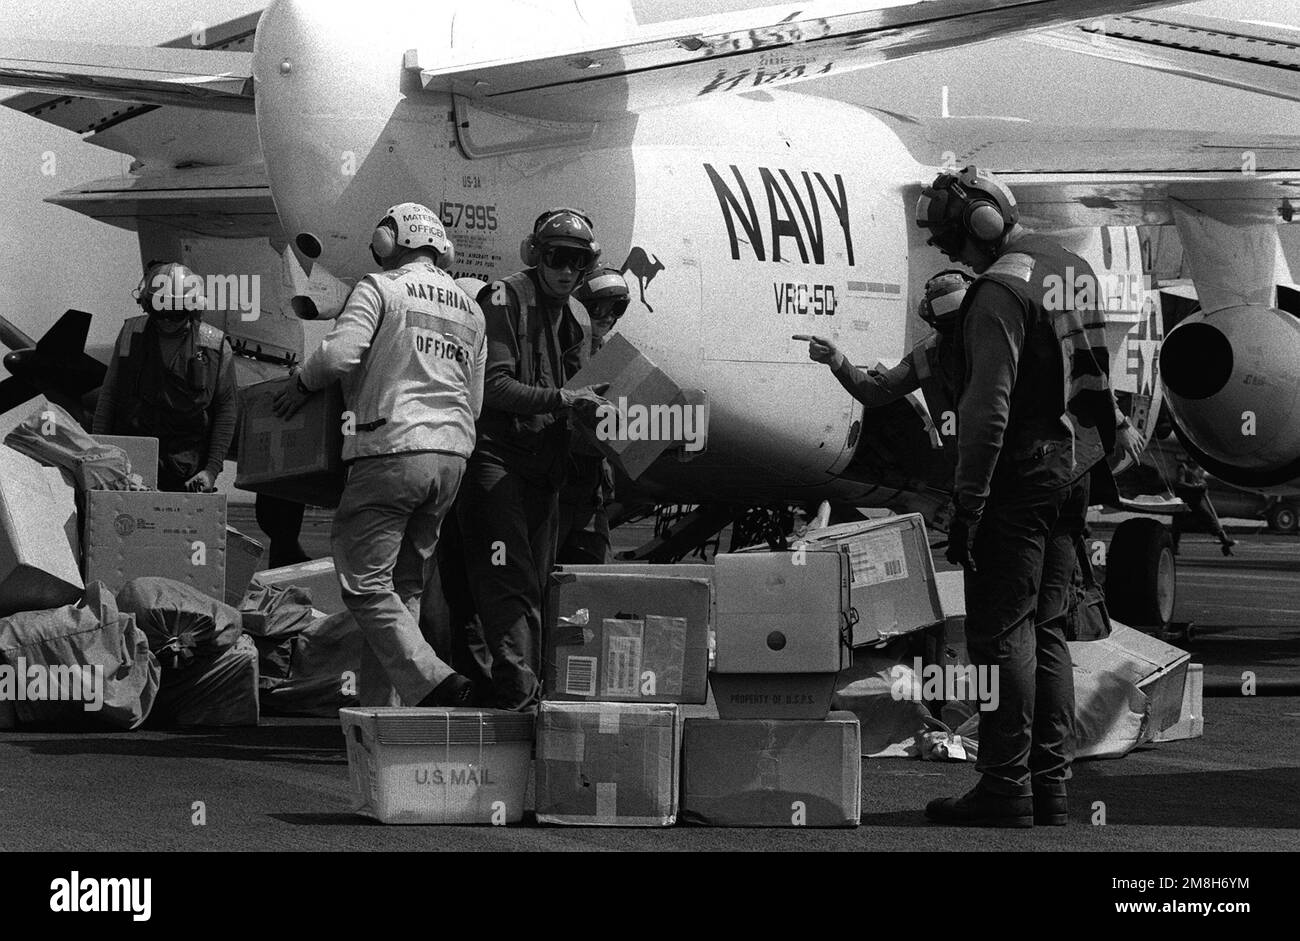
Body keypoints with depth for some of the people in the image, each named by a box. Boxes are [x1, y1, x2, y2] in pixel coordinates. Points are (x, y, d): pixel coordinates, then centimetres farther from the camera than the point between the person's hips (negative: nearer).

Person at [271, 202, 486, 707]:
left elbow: (338, 354, -14)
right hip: (452, 455, 7)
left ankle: (432, 682, -20)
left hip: (392, 445, -7)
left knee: (365, 581, -6)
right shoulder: (469, 309, 19)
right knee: (405, 580, 15)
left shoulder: (380, 288, -1)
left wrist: (301, 384, 4)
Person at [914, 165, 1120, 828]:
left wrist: (966, 504, -20)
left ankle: (1007, 789, -7)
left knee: (1002, 630, -5)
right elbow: (1095, 377, 20)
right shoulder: (1071, 268, 13)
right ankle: (1050, 782, 14)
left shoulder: (1000, 292, -17)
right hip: (1074, 467, 9)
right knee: (1046, 629, 13)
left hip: (1020, 475, -9)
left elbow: (989, 408, -22)